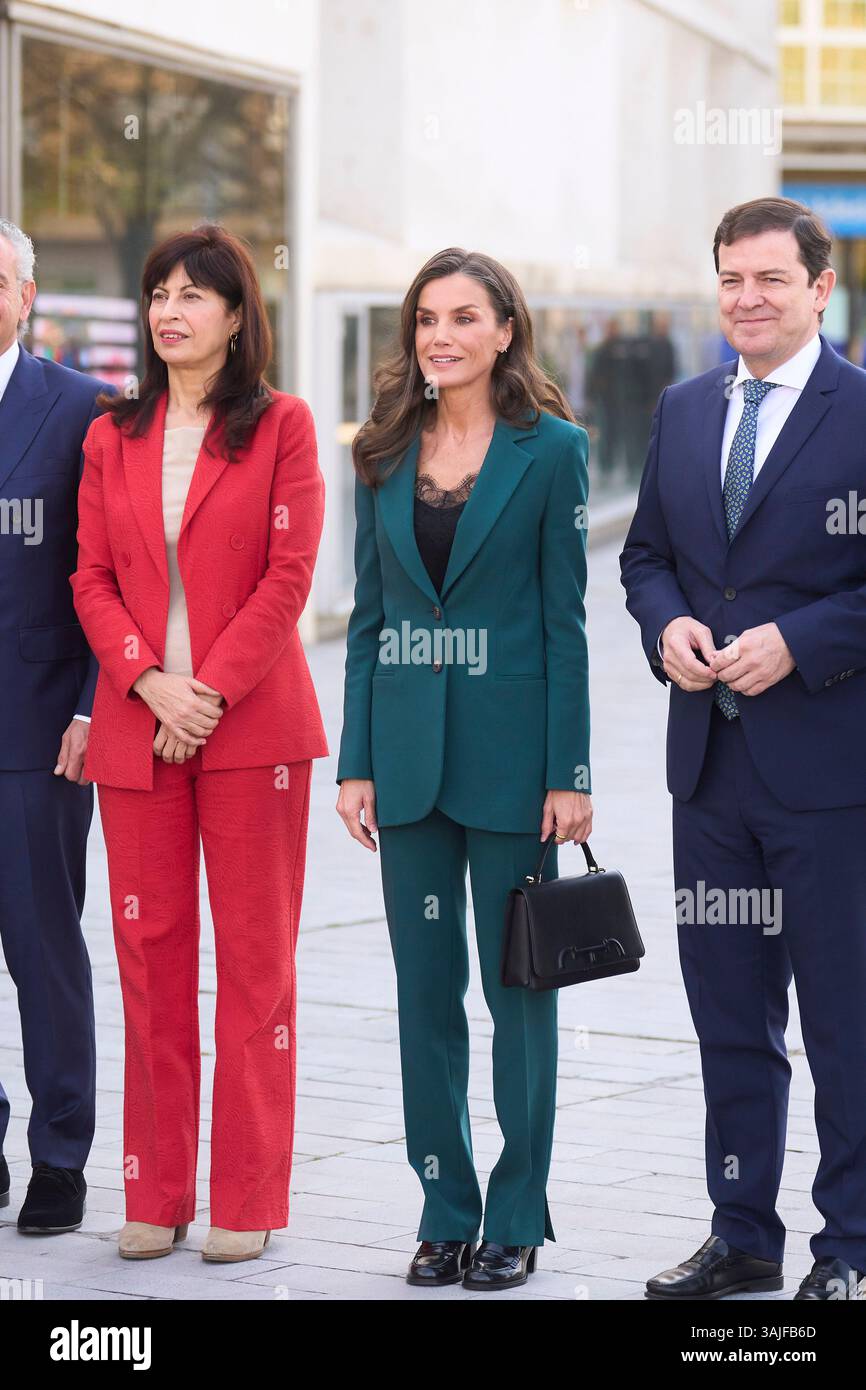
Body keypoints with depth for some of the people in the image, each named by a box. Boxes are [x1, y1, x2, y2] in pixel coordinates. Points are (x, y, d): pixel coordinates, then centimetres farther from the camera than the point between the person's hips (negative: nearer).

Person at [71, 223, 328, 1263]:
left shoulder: (281, 426, 1)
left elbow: (289, 574, -5)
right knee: (149, 952, 5)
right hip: (135, 727, 3)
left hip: (252, 723, -3)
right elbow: (93, 580, 8)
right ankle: (156, 1195, 13)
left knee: (254, 954, 0)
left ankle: (246, 1202, 6)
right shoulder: (113, 438, 12)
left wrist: (212, 688, -13)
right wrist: (150, 682, -8)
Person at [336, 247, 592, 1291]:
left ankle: (517, 1217, 13)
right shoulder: (385, 454, 8)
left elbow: (564, 619, -5)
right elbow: (368, 615, 10)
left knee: (517, 986, 4)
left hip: (508, 746, -4)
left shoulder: (549, 449, -3)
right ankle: (444, 1211, 17)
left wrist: (568, 773, -9)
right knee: (425, 989, 7)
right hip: (409, 751, 4)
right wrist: (354, 761, 3)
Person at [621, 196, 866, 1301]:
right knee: (728, 1013, 13)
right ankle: (742, 1234, 24)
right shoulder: (683, 411, 13)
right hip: (710, 764, 6)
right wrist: (666, 625, -1)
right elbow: (646, 554, 18)